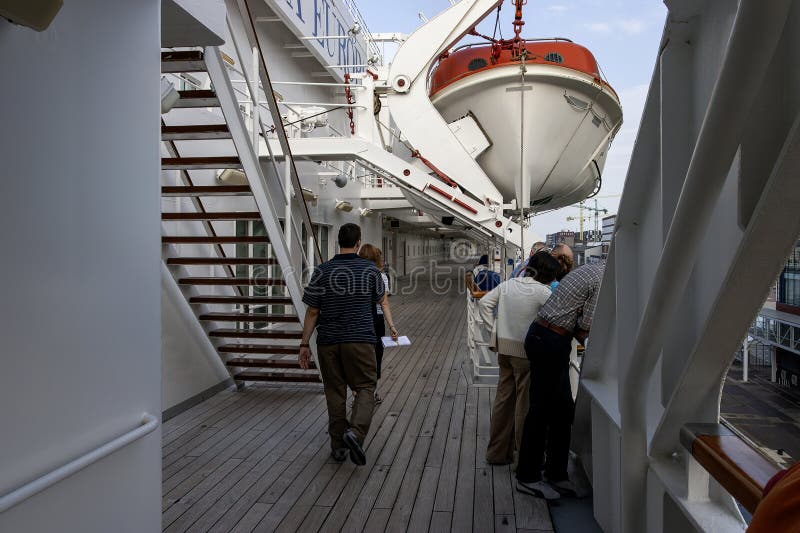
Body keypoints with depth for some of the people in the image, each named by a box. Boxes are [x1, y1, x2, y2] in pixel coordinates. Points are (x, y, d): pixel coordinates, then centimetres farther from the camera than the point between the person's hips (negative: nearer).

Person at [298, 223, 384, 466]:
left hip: (329, 341, 2)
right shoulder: (370, 269, -2)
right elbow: (379, 299, 15)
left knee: (335, 392, 11)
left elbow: (312, 312, -3)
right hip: (361, 340, -1)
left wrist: (304, 344, 3)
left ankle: (338, 446, 18)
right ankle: (355, 432, -17)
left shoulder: (323, 271, -3)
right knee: (365, 388, 7)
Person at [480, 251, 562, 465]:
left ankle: (497, 452, 24)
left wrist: (495, 327, 9)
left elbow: (484, 303, 8)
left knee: (504, 398, 14)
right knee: (526, 402, 5)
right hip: (526, 351, -6)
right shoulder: (542, 291, -13)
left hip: (504, 347, 6)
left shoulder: (507, 284, 6)